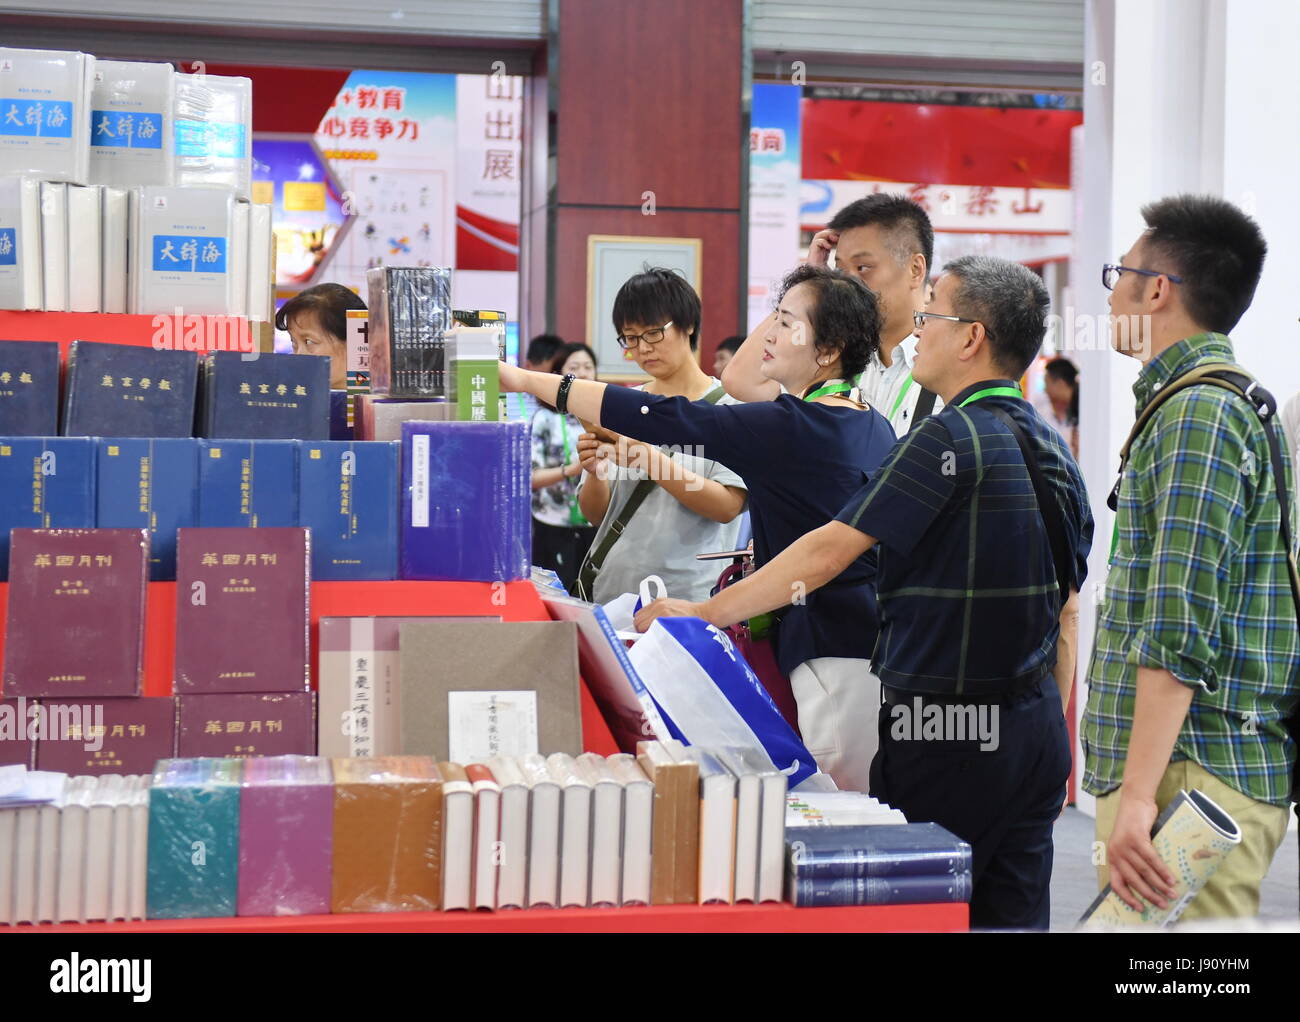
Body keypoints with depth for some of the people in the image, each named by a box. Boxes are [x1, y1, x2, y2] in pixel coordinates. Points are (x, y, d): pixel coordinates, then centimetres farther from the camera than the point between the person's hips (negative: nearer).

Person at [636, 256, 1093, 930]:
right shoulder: (1054, 450, 12)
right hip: (1037, 733, 8)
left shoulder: (951, 438, -15)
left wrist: (703, 613, -9)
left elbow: (829, 552, -16)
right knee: (1013, 917, 11)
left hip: (948, 735, -8)